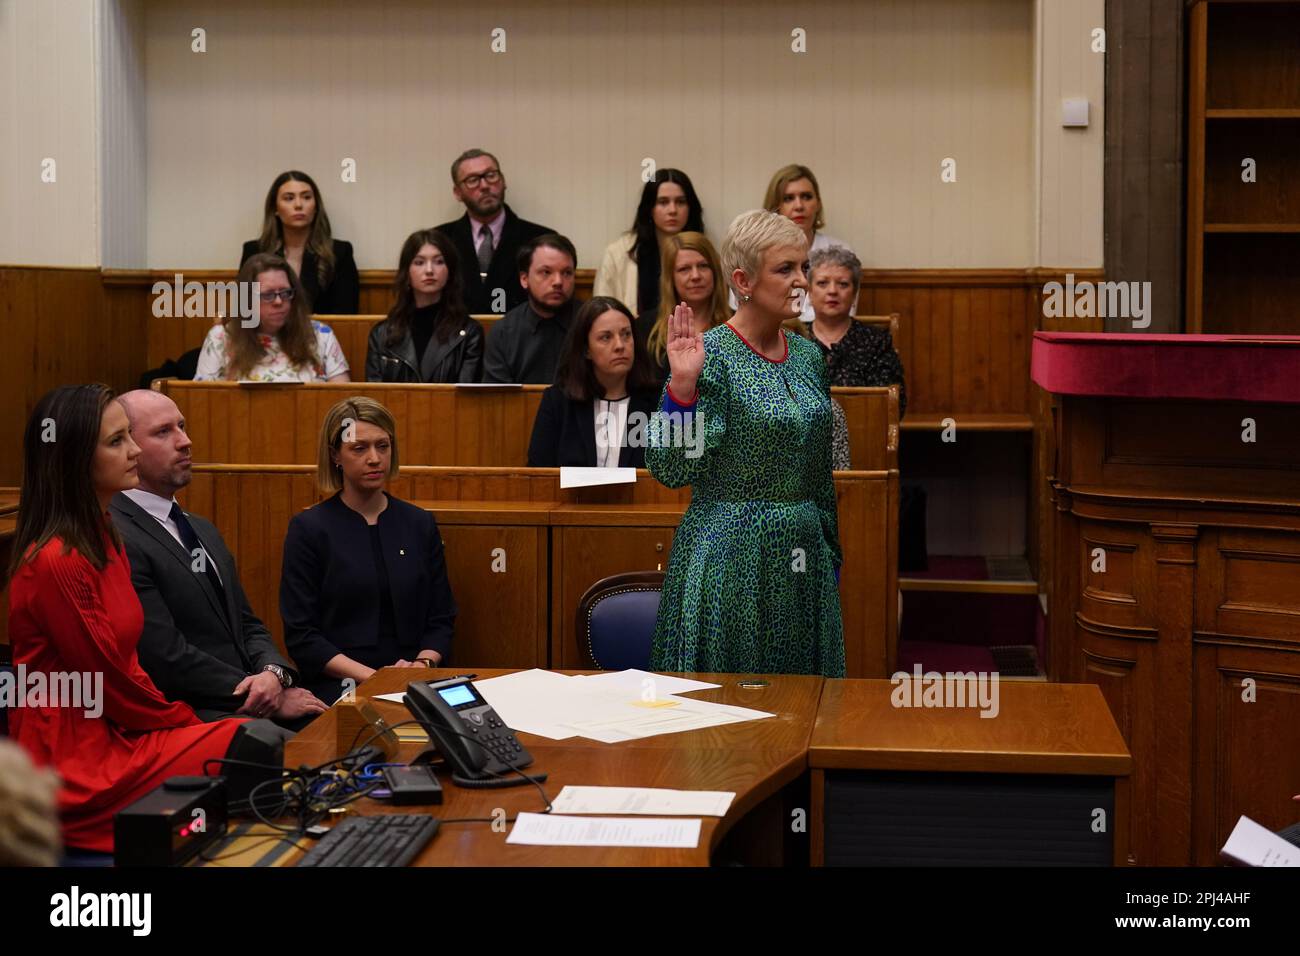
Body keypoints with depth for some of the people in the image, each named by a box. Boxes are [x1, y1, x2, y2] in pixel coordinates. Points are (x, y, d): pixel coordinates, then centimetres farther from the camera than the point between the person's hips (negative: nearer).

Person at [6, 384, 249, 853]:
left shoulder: (103, 541, 10)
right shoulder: (56, 562, -19)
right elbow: (112, 684, -15)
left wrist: (182, 718, 0)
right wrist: (189, 721, -1)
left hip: (112, 734, 8)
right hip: (77, 763, -8)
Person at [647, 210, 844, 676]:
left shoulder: (808, 355, 9)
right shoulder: (711, 355, -11)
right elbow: (672, 470, -16)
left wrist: (831, 557, 18)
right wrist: (682, 388, -27)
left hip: (804, 555, 6)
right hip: (731, 555, -6)